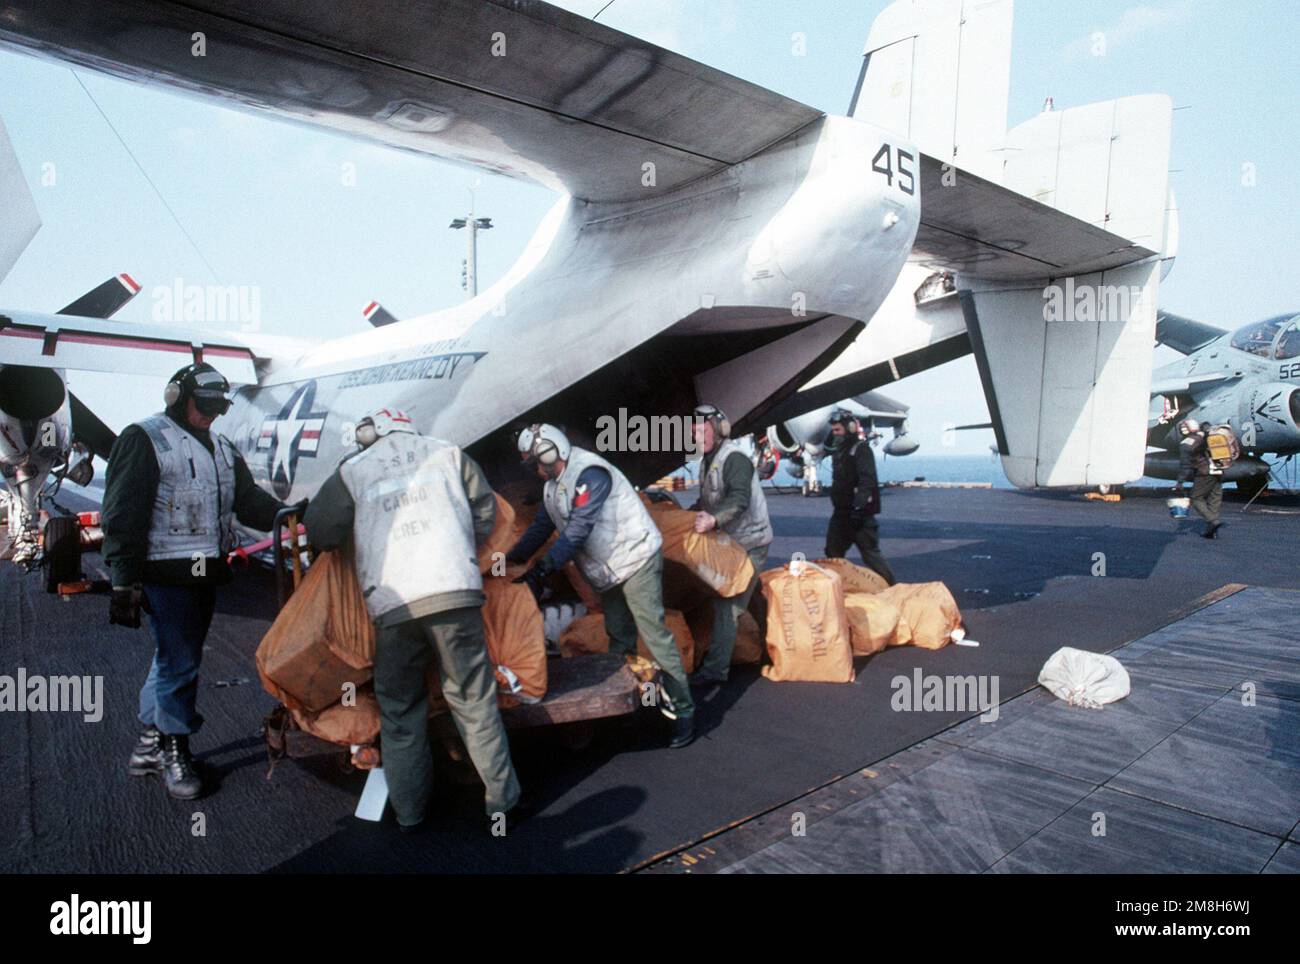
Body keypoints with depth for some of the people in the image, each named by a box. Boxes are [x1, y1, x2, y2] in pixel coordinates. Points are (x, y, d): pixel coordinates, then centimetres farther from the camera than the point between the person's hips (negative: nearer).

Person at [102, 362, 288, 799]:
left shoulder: (221, 448, 17)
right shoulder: (144, 438, -7)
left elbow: (249, 498, 11)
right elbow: (123, 515, -12)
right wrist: (124, 580, -16)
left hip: (205, 574, 8)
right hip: (166, 574, -8)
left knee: (174, 658, 17)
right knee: (179, 662, -3)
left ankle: (149, 744, 31)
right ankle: (175, 751, 14)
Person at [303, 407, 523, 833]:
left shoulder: (352, 470, 15)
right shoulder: (446, 452, 17)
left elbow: (320, 531, 12)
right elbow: (484, 509, 17)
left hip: (391, 603, 0)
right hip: (454, 591, 0)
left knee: (400, 710, 14)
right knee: (474, 701, 7)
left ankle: (409, 813, 20)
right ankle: (502, 802, 12)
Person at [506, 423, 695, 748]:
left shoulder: (589, 472, -22)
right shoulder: (553, 486, 10)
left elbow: (578, 530, -26)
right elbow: (540, 528, 14)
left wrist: (541, 570, -26)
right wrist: (508, 561, 4)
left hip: (637, 559, -9)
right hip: (609, 570, 10)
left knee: (654, 633, -11)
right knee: (619, 638, 14)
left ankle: (682, 709, -5)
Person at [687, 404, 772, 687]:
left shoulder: (735, 459, -19)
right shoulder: (708, 461, 12)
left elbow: (740, 500, -33)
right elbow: (707, 501, 22)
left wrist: (714, 519, -46)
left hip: (749, 542, -10)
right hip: (731, 541, 10)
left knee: (727, 604, -11)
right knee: (749, 598, 18)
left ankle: (715, 669, -10)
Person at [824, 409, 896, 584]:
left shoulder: (861, 449, -12)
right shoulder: (838, 451, 16)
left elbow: (867, 480, -24)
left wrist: (859, 506, -33)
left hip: (859, 513, -9)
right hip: (841, 512, 9)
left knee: (871, 554, -7)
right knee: (832, 555, 14)